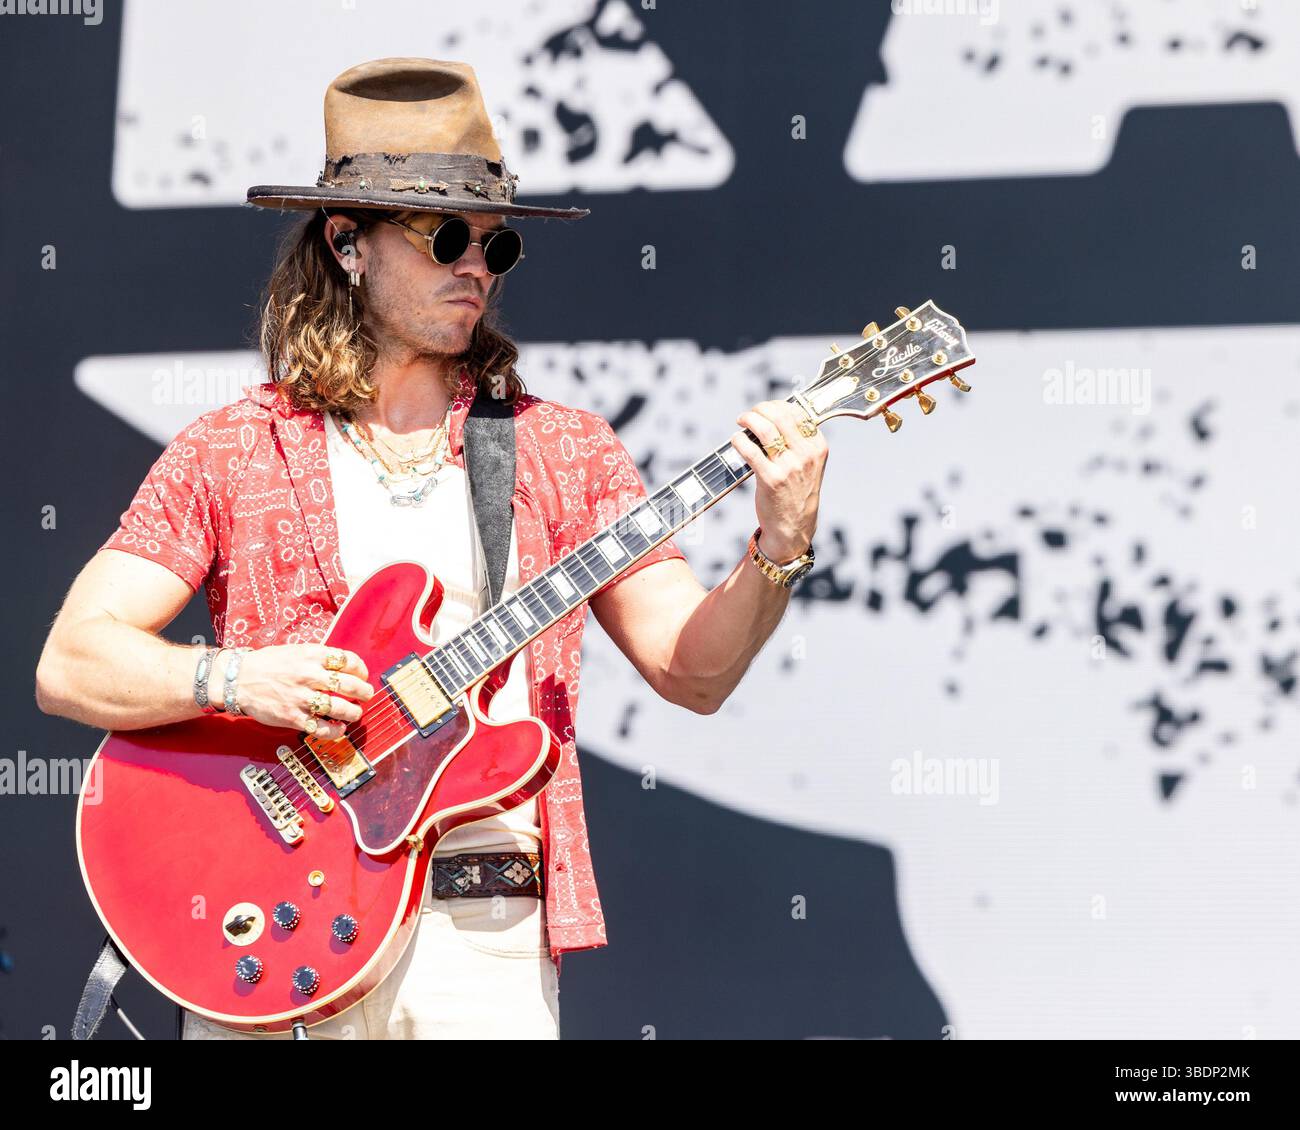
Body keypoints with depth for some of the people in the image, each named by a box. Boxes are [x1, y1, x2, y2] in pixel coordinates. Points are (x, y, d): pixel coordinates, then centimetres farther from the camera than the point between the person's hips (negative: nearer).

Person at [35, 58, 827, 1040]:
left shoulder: (561, 451, 11)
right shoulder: (229, 452, 6)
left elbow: (692, 670, 7)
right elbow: (70, 664, 1)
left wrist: (778, 551, -9)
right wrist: (232, 680, -15)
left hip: (488, 935, 1)